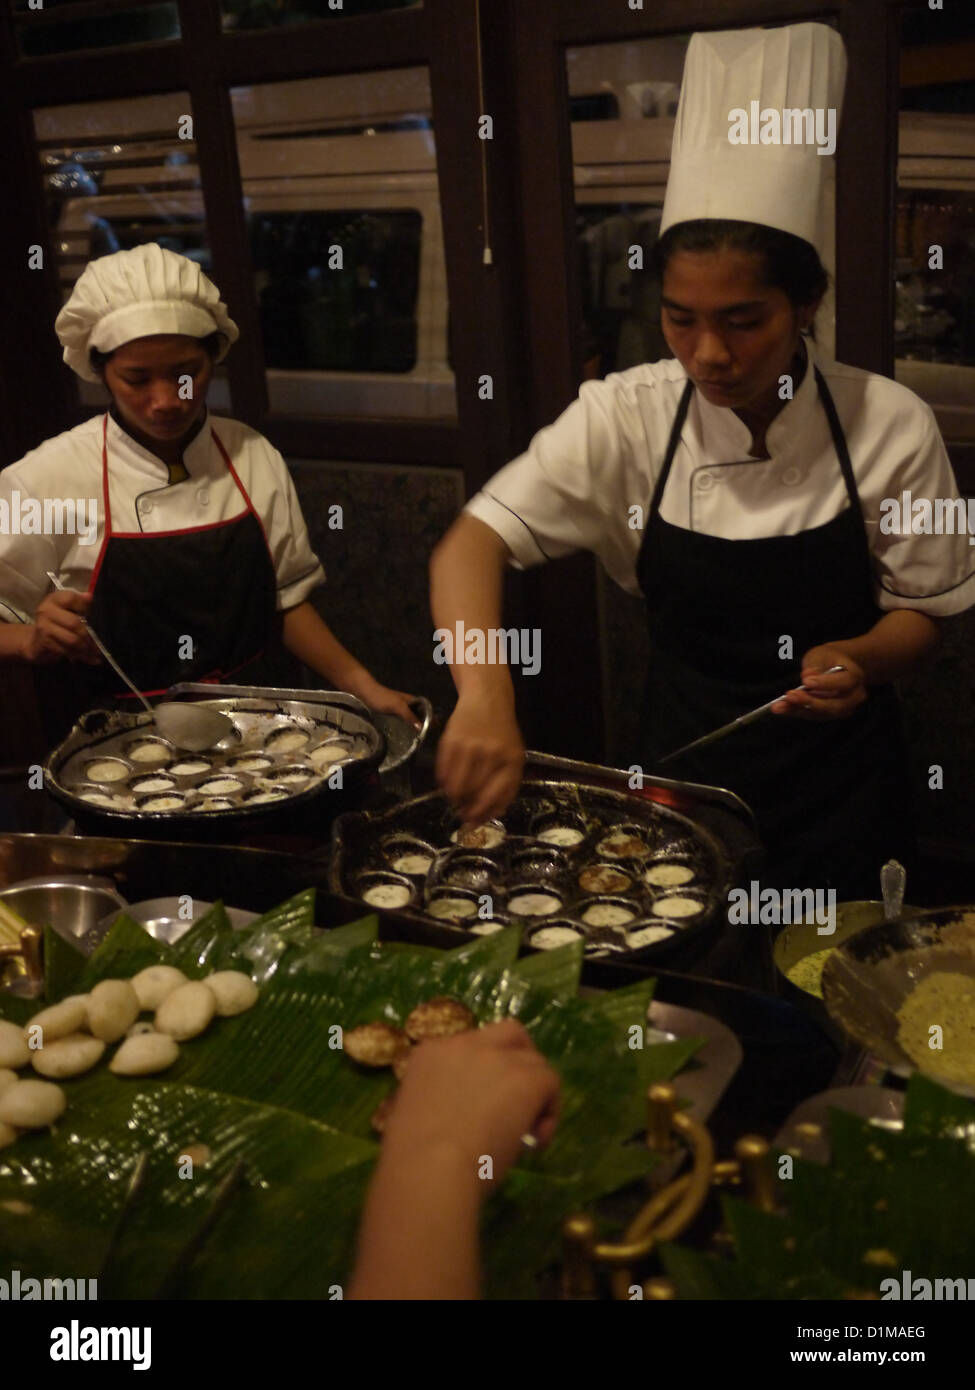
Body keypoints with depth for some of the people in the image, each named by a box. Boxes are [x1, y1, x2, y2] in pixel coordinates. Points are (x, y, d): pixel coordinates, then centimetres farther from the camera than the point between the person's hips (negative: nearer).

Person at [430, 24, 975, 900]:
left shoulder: (889, 427, -14)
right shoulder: (630, 417, -14)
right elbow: (474, 543, -21)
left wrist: (860, 656, -25)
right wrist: (484, 692, -39)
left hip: (839, 789, 0)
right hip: (683, 773, 1)